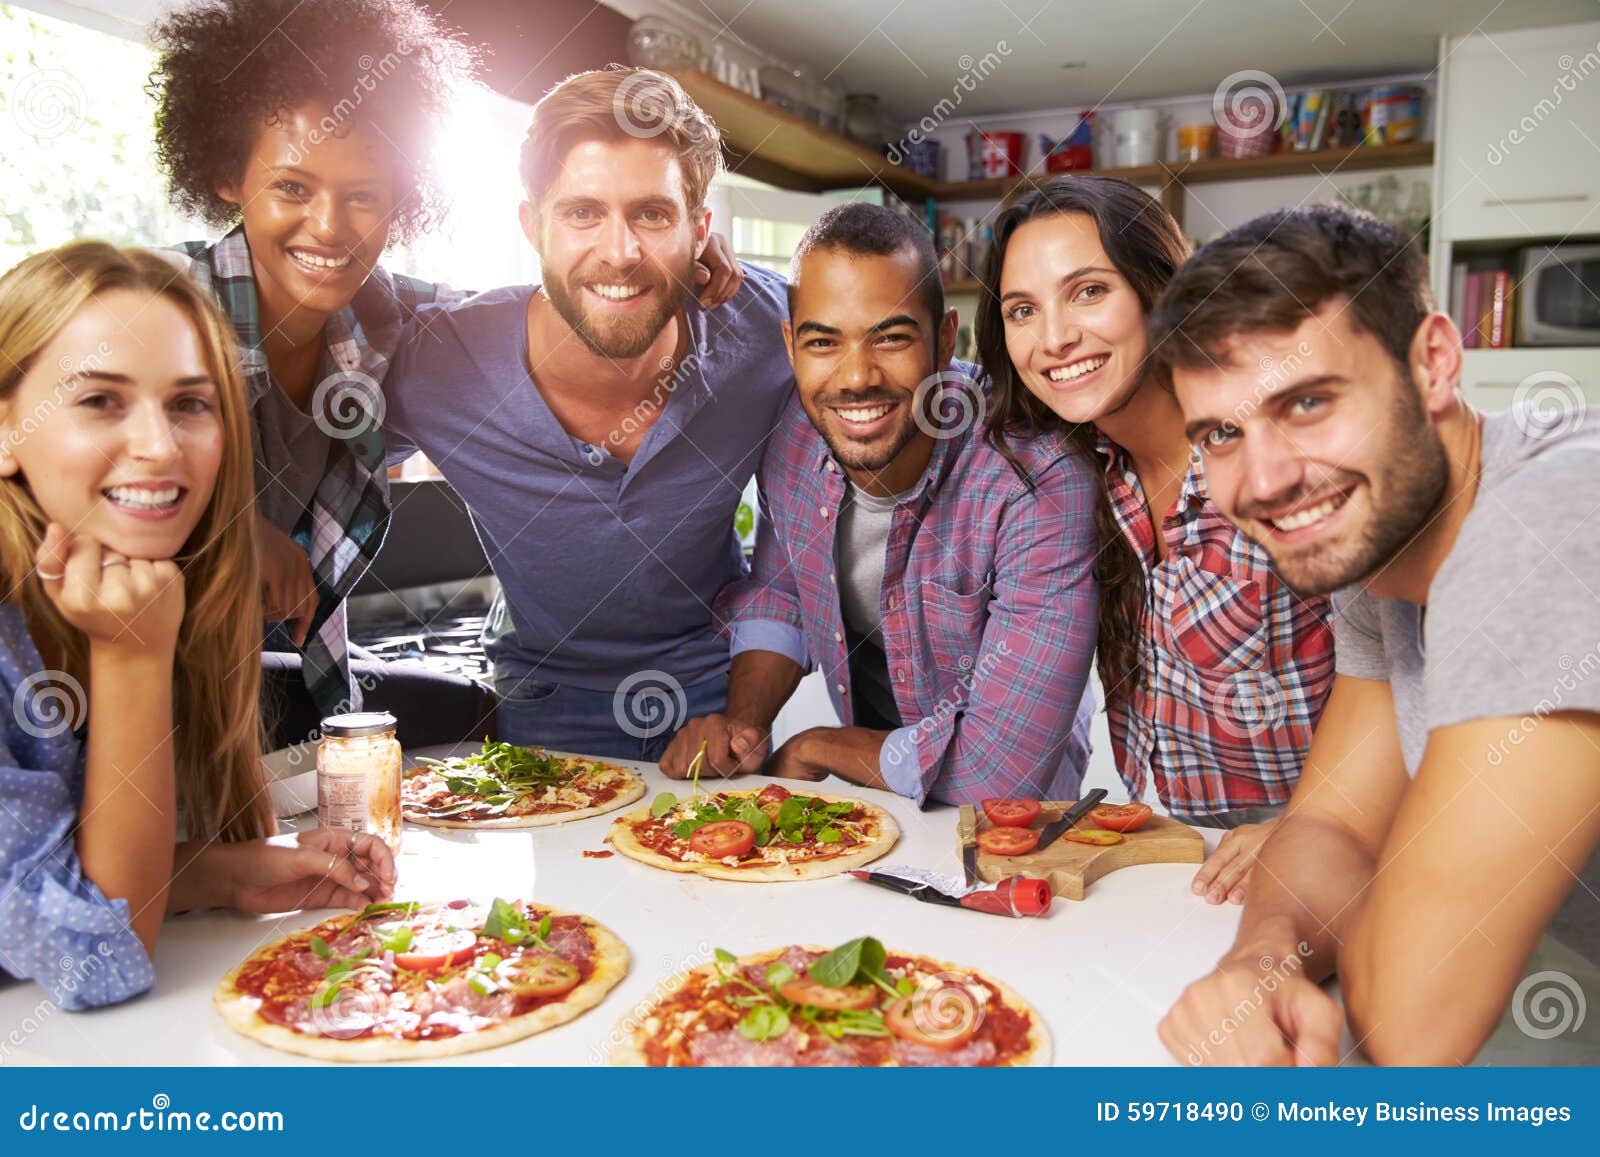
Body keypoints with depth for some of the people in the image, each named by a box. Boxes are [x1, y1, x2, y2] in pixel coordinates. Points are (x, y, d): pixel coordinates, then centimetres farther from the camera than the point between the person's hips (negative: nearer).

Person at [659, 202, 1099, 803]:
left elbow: (1005, 767, -30)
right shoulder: (792, 434, -13)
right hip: (871, 774, 4)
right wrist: (742, 727, -11)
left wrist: (814, 749, -17)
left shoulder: (1043, 482, -30)